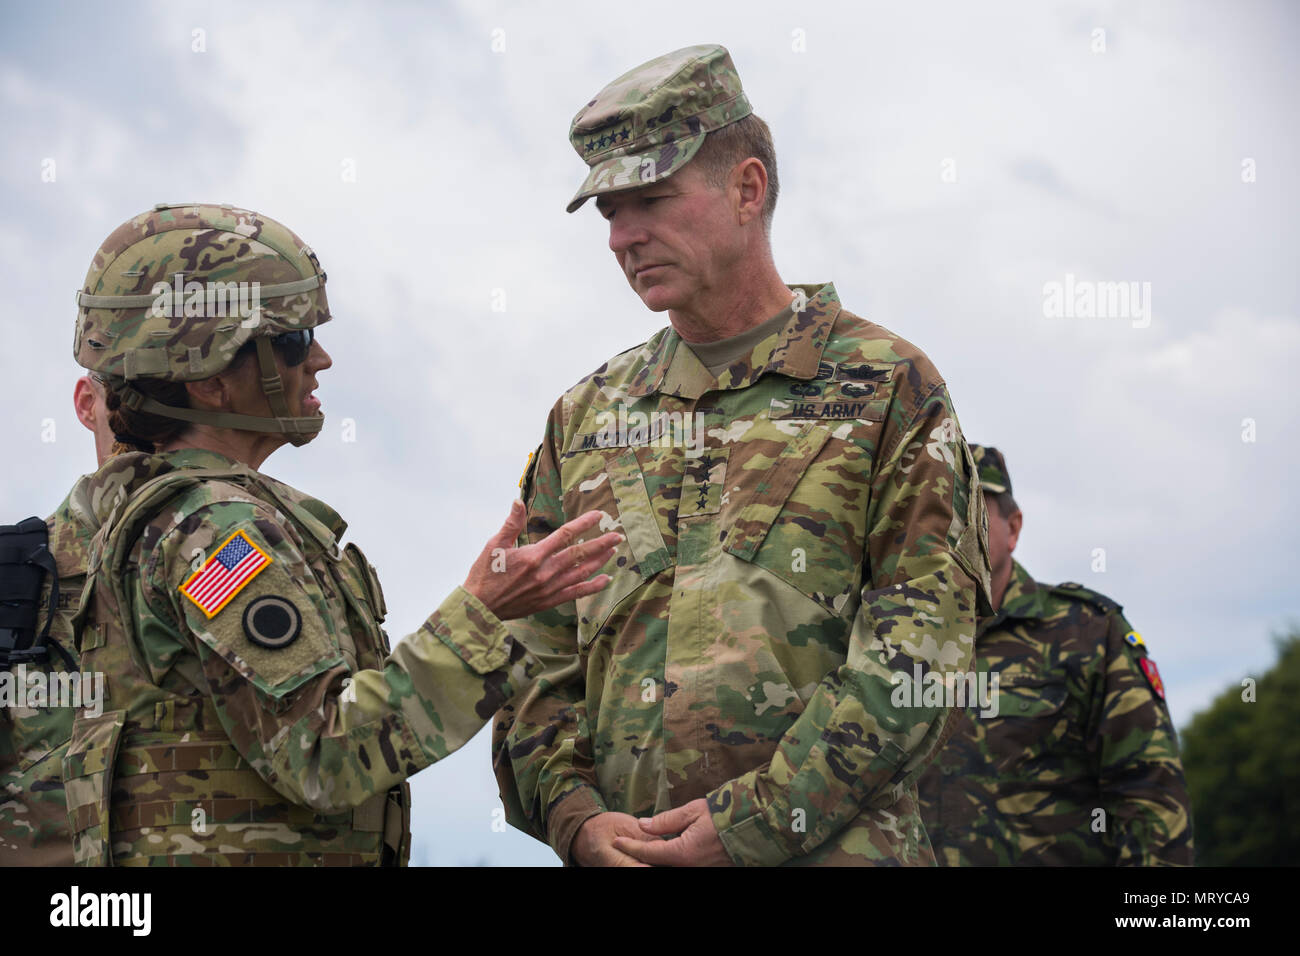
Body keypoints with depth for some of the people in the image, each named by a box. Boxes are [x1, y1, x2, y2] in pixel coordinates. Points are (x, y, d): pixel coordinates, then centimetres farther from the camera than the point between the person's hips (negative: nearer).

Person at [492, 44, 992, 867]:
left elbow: (916, 652, -8)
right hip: (624, 849, 4)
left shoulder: (888, 388, 1)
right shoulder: (586, 416, 14)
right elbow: (536, 655, 12)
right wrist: (575, 813, -6)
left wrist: (757, 821, -15)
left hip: (832, 853, -4)